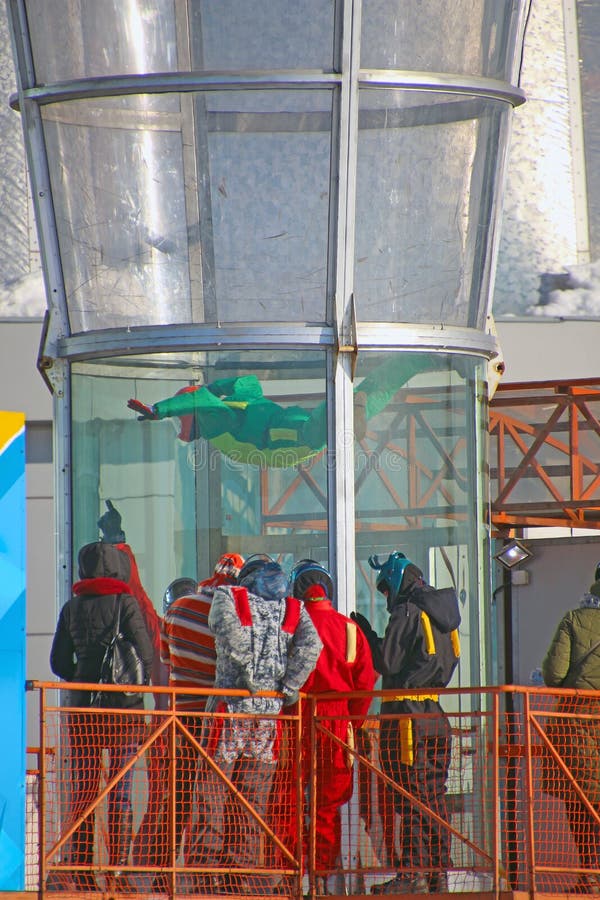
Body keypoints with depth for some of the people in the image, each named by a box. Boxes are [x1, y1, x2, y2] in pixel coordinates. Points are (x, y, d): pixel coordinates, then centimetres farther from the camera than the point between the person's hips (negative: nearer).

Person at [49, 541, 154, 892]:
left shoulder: (72, 607, 6)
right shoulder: (126, 602, -6)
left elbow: (59, 662, 9)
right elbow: (146, 653, -9)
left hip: (83, 704, 4)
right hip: (124, 705, -3)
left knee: (83, 790, 7)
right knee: (121, 790, 0)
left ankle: (82, 868, 5)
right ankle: (119, 868, -5)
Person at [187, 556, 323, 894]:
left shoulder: (228, 597, 5)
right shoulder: (294, 608, 11)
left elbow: (228, 627, -17)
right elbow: (311, 644, -5)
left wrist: (248, 672, -14)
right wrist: (288, 687, -3)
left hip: (231, 705, -3)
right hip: (270, 714, 3)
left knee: (212, 793, 1)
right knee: (254, 800, 9)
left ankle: (205, 866, -4)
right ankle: (244, 870, 7)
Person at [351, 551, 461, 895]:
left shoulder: (407, 612, -9)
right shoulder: (441, 615, 15)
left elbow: (387, 663, -11)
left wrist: (368, 634, 5)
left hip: (406, 715, -8)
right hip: (435, 713, 8)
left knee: (412, 799, -8)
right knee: (434, 799, 11)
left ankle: (412, 874, -10)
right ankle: (439, 874, 11)